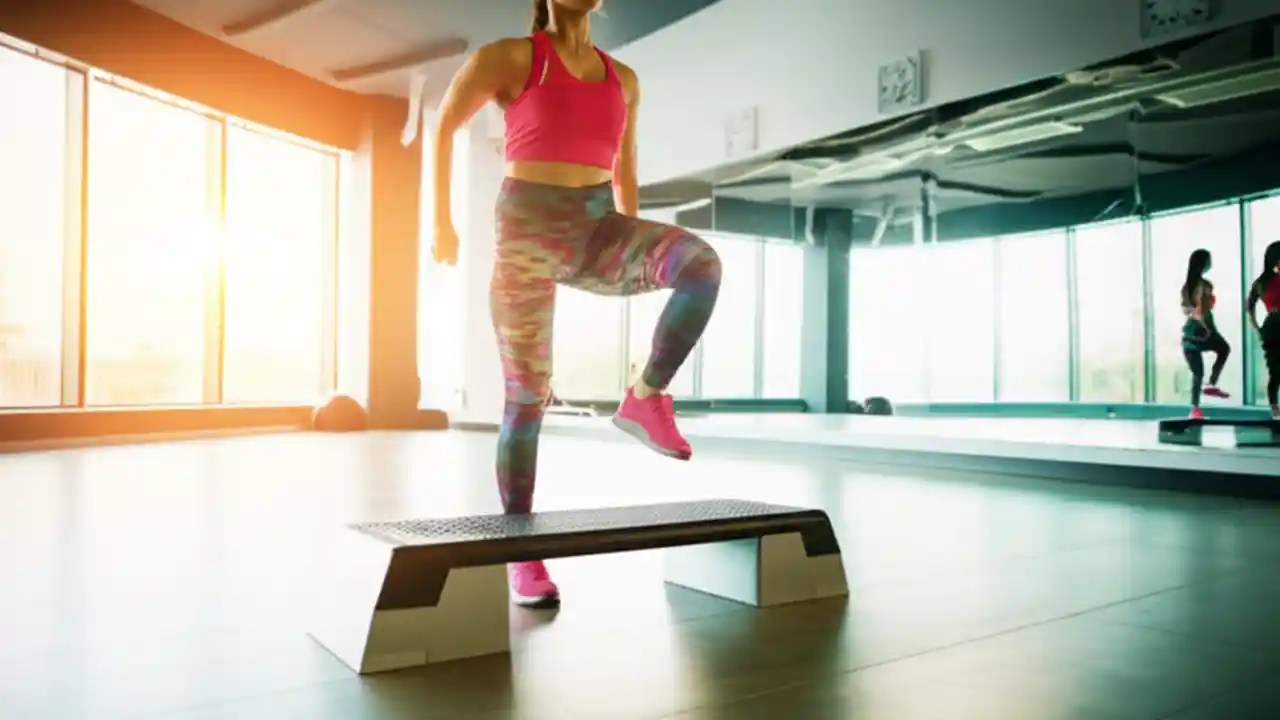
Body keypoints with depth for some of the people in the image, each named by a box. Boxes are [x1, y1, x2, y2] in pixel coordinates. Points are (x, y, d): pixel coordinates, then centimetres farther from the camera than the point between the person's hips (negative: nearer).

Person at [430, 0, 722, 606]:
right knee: (527, 396, -6)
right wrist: (441, 220, 9)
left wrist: (638, 253, 24)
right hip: (528, 233, -3)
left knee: (702, 263, -27)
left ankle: (646, 398, -12)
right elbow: (442, 125, 11)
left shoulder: (623, 79, 15)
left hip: (596, 232, 4)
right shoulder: (511, 56, 2)